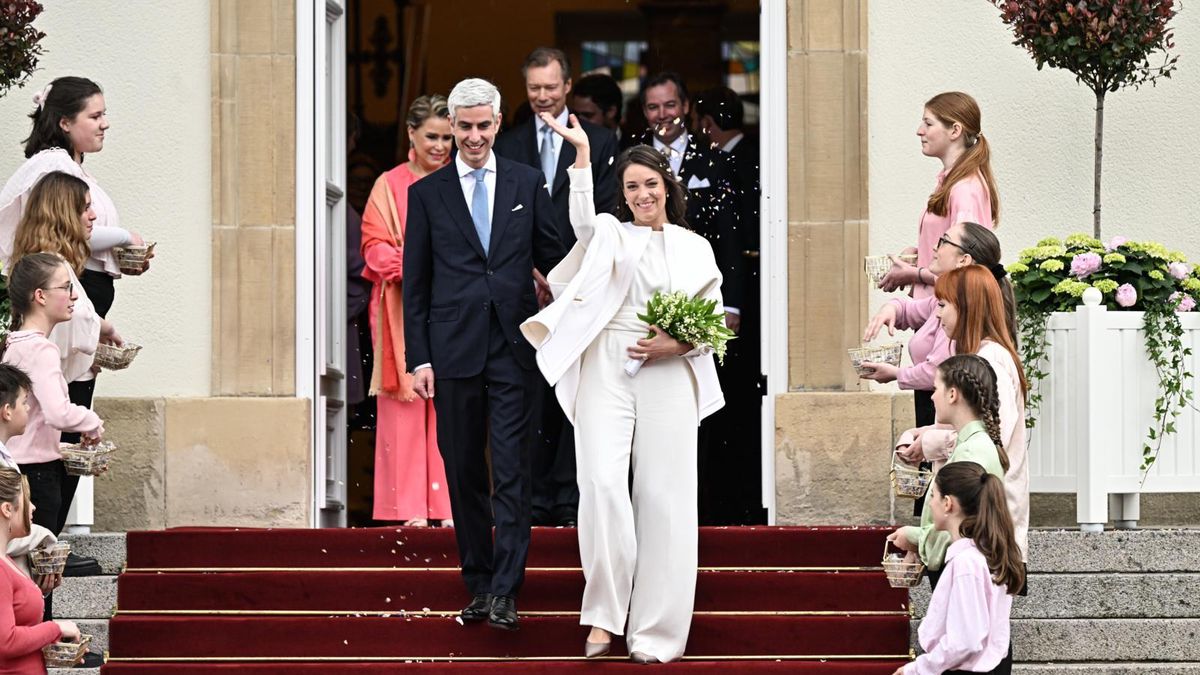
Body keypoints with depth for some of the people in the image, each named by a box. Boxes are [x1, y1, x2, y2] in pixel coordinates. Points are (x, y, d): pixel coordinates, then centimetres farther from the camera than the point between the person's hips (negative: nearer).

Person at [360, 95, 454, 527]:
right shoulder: (390, 185, 8)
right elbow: (375, 245, 1)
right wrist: (410, 268, -16)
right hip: (405, 310, -1)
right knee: (406, 406, -5)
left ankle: (450, 506, -3)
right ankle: (411, 507, -4)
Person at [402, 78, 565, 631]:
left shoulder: (527, 183, 7)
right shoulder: (427, 193, 6)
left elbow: (552, 258, 10)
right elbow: (415, 283, 6)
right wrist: (418, 358, 0)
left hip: (513, 345, -1)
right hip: (453, 349, 1)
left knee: (511, 470, -6)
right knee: (463, 473, 6)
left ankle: (505, 591, -7)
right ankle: (478, 584, 15)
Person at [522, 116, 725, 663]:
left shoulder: (695, 248, 15)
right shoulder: (609, 235, 11)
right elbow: (582, 221, -13)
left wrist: (679, 343, -7)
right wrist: (581, 155, -19)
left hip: (668, 376, 1)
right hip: (607, 368, -1)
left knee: (663, 495, -1)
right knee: (602, 482, -15)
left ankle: (656, 630, 2)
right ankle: (604, 614, -7)